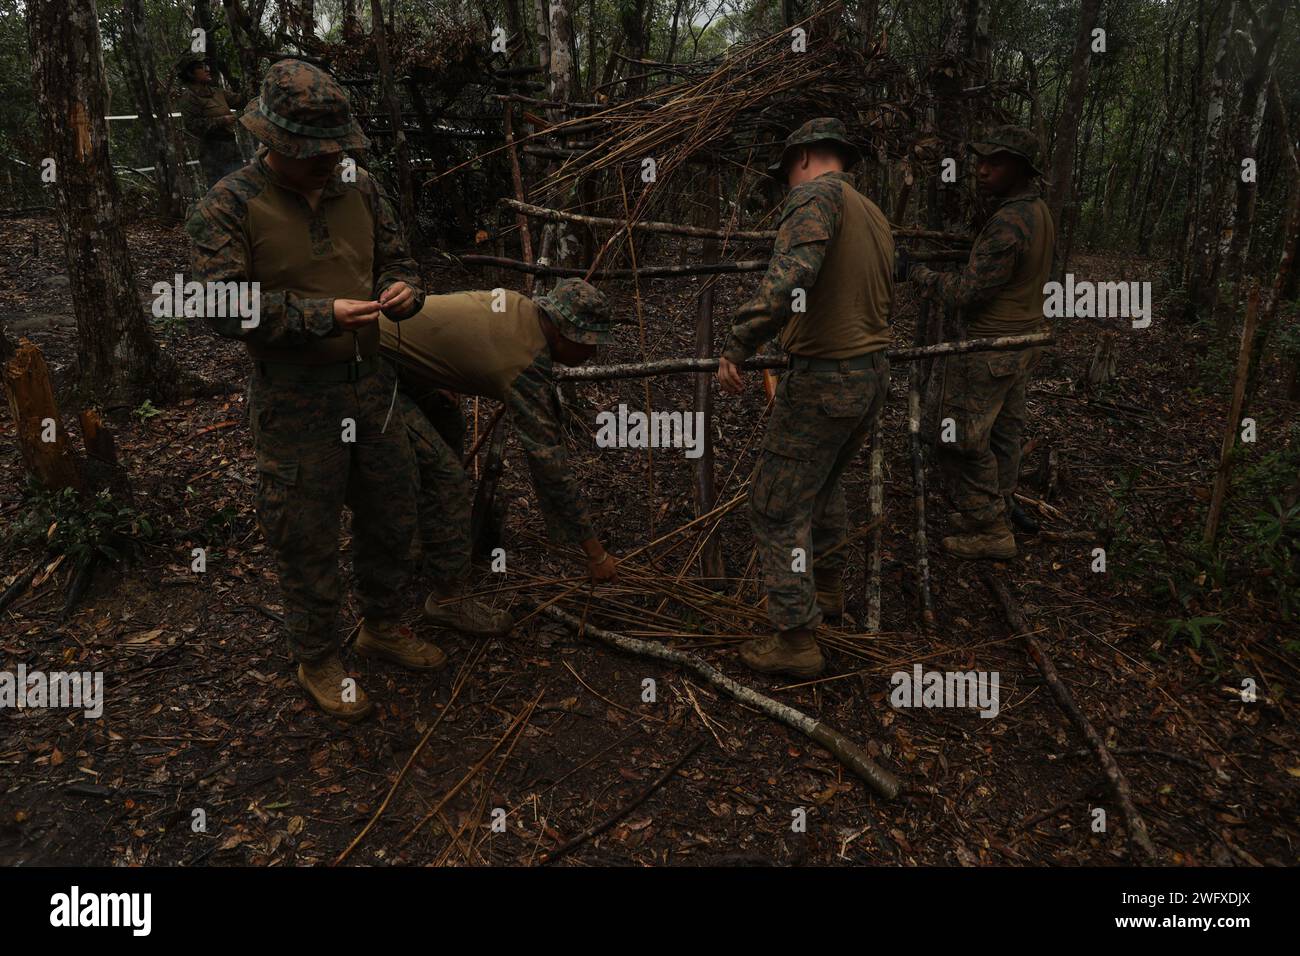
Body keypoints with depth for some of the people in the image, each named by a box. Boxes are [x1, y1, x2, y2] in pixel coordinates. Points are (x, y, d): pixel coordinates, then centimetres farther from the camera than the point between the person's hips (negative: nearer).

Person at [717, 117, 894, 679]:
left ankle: (796, 640, 5)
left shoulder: (818, 194, -13)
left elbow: (792, 273, -31)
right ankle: (827, 589, 42)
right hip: (872, 377, 9)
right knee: (823, 481, 28)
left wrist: (738, 346, -31)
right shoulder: (876, 217, 14)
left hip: (823, 383, -9)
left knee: (778, 507, 0)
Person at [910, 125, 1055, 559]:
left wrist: (918, 273, -14)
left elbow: (968, 291, -24)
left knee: (963, 439, -1)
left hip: (990, 348, -10)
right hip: (1026, 338, 10)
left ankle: (990, 531, 7)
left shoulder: (1008, 223, -25)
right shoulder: (1040, 212, 7)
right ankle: (1001, 504, 38)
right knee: (1003, 429, 22)